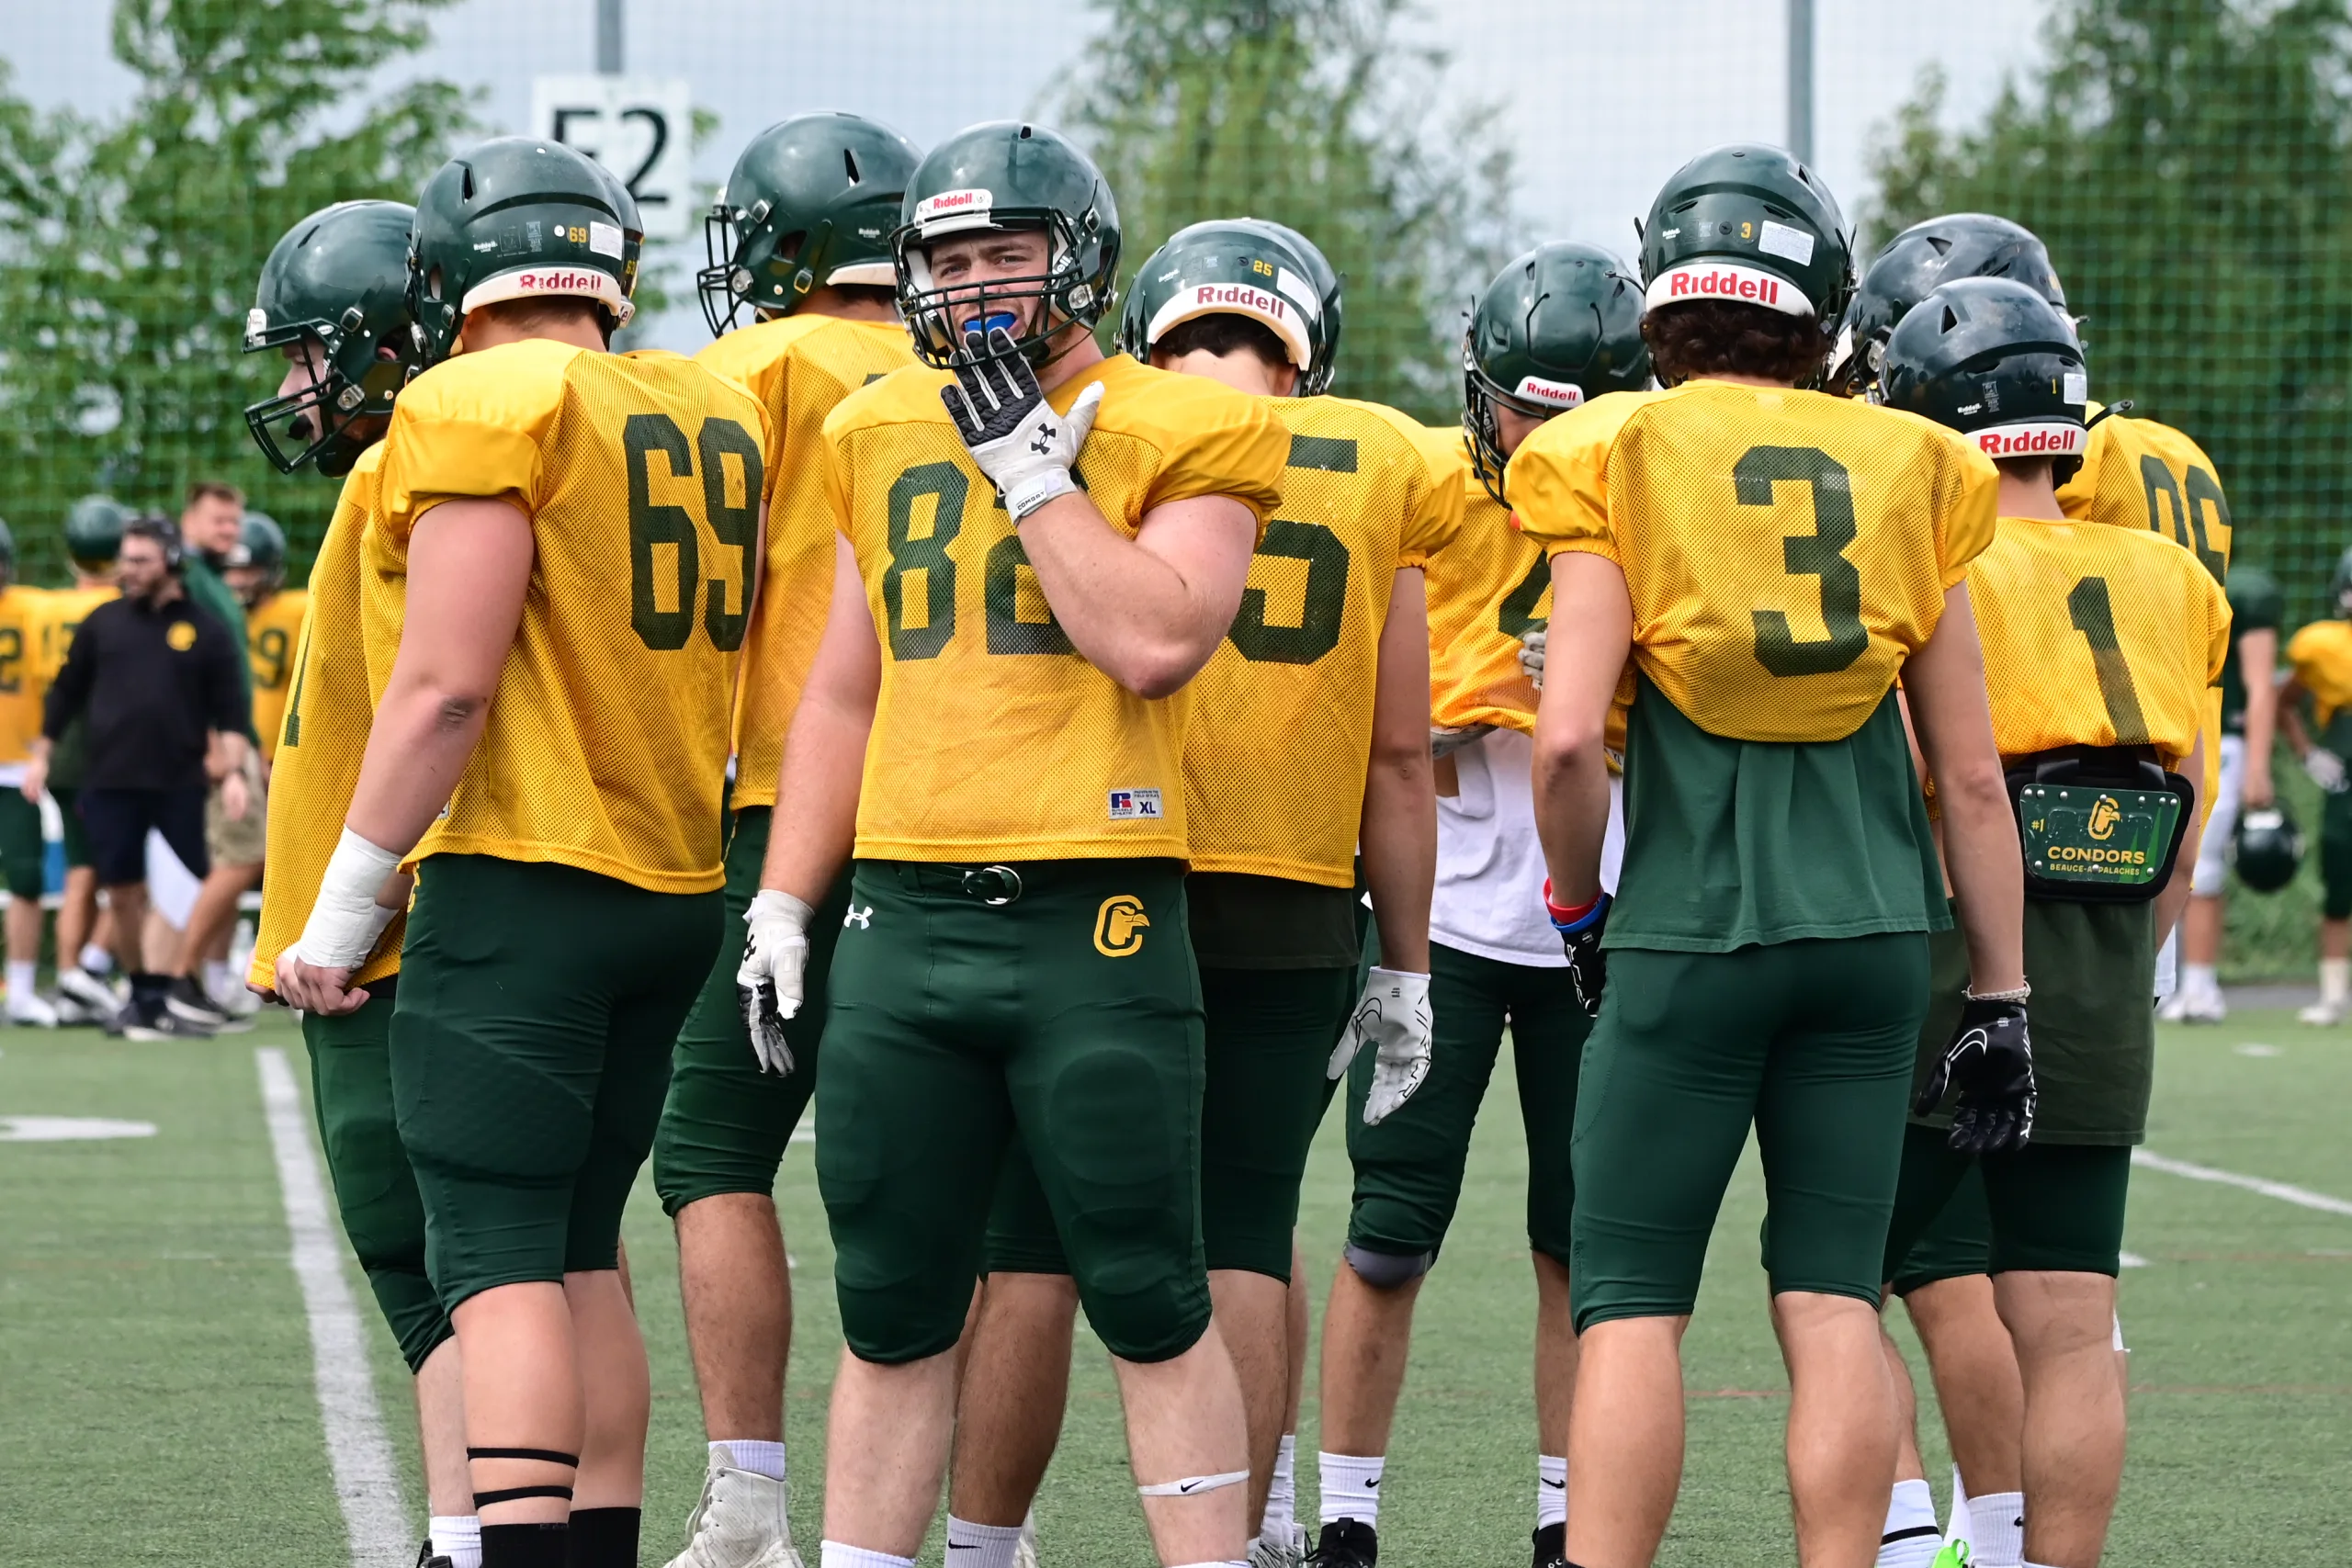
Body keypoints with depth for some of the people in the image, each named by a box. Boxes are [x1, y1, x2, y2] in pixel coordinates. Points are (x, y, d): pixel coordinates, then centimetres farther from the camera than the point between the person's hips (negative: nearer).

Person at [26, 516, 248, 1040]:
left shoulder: (205, 631, 3)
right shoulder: (103, 622, 8)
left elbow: (229, 711, 2)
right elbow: (66, 692, 14)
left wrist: (234, 771, -8)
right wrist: (41, 756, 11)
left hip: (180, 786, -2)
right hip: (110, 784, 2)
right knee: (123, 896, 3)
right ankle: (144, 997, 14)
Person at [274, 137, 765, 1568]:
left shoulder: (485, 406, -11)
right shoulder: (722, 419, 12)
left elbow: (446, 685, -16)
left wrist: (347, 901, -10)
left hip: (521, 879, -7)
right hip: (680, 897, 8)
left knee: (498, 1258, -8)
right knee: (582, 1248, 14)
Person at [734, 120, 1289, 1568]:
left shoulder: (1173, 437, -1)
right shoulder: (892, 436, 15)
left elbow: (1156, 641, -18)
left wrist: (1030, 464, -11)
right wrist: (784, 905, 17)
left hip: (1093, 918, -5)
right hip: (907, 913, 5)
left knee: (1152, 1306, -1)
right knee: (893, 1310, 10)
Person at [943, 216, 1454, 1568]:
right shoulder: (1375, 471, 7)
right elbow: (1400, 754, 9)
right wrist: (1406, 965, 15)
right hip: (1291, 915, 2)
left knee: (1034, 1250, 5)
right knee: (1244, 1241, 8)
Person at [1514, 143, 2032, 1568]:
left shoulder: (1617, 464, -4)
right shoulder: (1907, 475, 5)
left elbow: (1569, 737, -11)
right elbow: (1970, 773, 7)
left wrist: (1581, 908, 6)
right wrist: (2001, 996, 13)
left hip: (1690, 928, -3)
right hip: (1873, 927, 3)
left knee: (1631, 1301, 1)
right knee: (1833, 1301, 7)